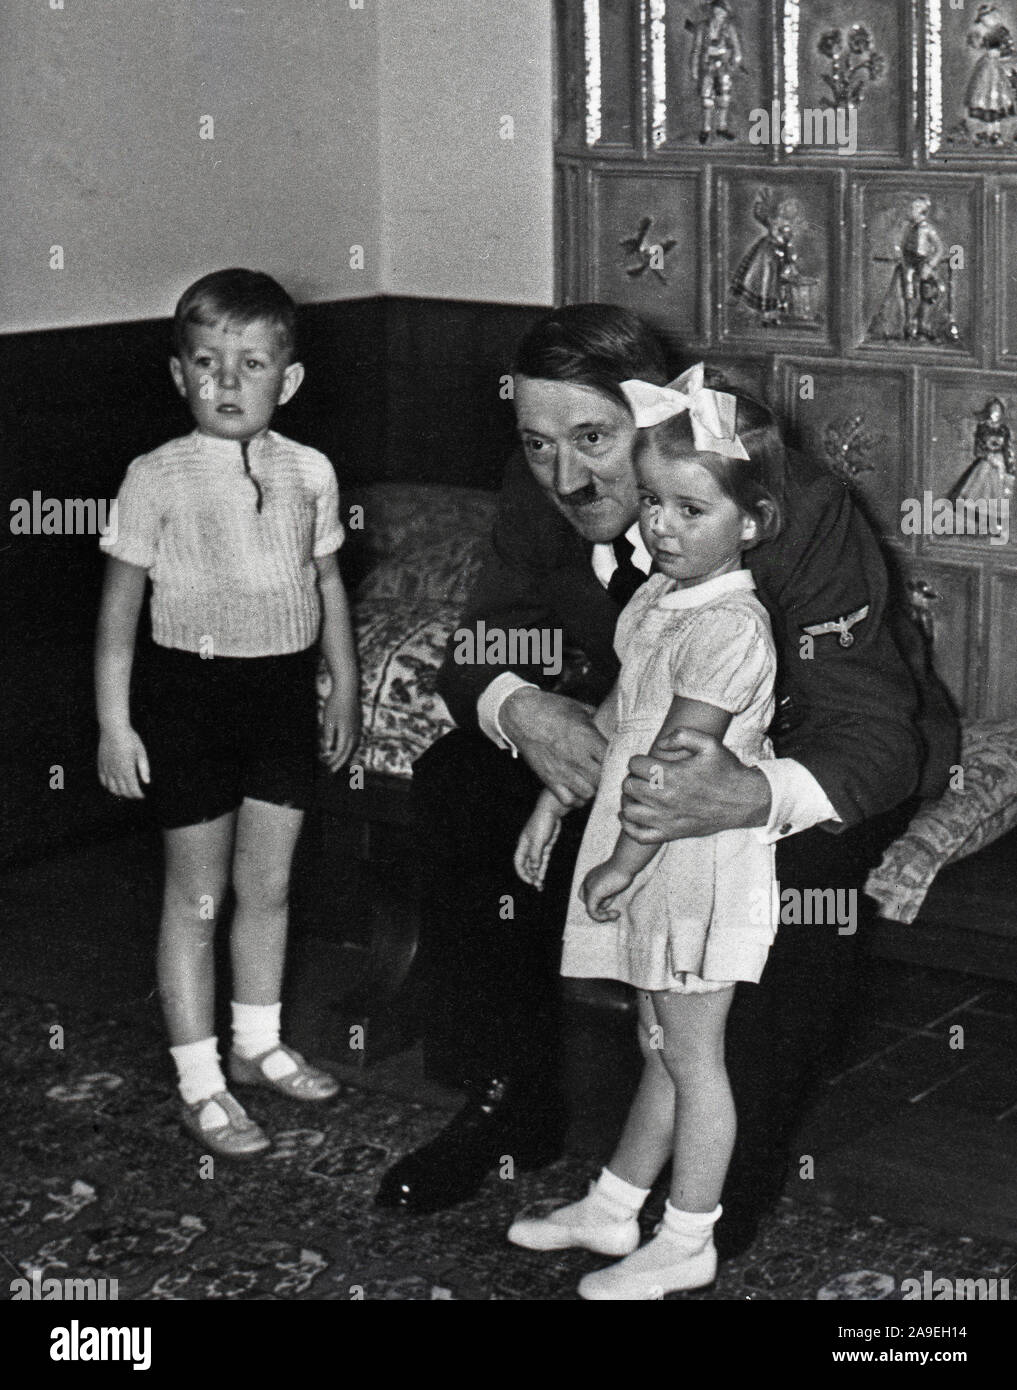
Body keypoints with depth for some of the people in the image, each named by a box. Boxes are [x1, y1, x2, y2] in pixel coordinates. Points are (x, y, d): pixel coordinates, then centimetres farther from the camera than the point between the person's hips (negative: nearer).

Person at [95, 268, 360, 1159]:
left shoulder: (309, 473, 1)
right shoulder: (157, 478, -9)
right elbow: (121, 604, -6)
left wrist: (346, 686, 15)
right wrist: (114, 723, -8)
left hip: (285, 691, 4)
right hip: (193, 693, -4)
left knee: (269, 885, 15)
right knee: (197, 896, 5)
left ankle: (258, 1044, 34)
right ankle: (199, 1084, 14)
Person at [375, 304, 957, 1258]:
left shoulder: (800, 511, -34)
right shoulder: (539, 497, -16)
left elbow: (872, 733, -38)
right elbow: (482, 645, -5)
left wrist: (752, 798, -61)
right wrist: (518, 710, -33)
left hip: (801, 757, -5)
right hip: (644, 743, 6)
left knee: (795, 867, -36)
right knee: (457, 785, -10)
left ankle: (719, 1219, -17)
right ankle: (515, 1104, 6)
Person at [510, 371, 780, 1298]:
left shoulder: (729, 627, -22)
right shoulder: (657, 597, 7)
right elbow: (614, 717, 17)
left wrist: (618, 867, -17)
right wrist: (552, 805, 18)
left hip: (699, 867, -9)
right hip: (650, 862, 9)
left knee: (691, 1057, 3)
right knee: (661, 1049, 20)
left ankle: (686, 1244, 16)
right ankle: (612, 1208, 32)